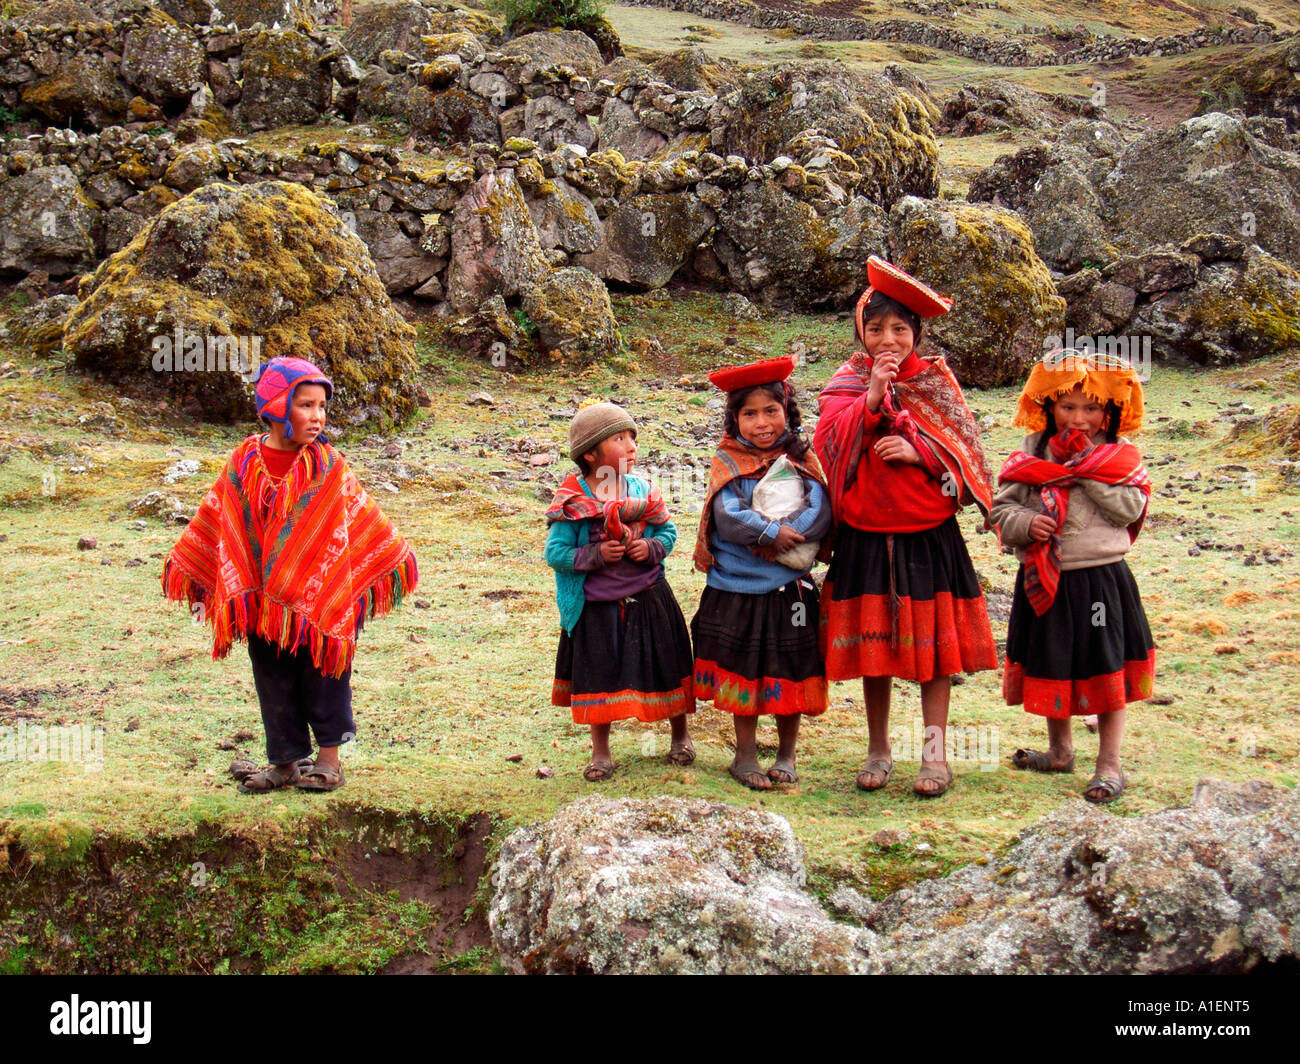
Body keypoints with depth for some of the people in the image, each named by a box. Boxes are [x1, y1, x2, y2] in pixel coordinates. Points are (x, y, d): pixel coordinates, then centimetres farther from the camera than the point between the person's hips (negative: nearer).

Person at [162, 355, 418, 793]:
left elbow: (361, 516, 5)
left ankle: (329, 757, 20)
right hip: (263, 599, 2)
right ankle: (286, 761, 21)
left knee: (323, 674, 6)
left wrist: (395, 558, 9)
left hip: (319, 596, -2)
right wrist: (185, 566, 16)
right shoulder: (244, 463, -1)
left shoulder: (329, 466, -5)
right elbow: (214, 520, 11)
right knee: (274, 681, 9)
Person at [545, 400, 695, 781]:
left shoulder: (644, 492, -1)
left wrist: (652, 547, -11)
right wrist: (595, 555, -20)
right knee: (599, 676, 6)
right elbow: (556, 552, -10)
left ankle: (680, 736, 34)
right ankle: (600, 752, 22)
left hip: (648, 599, 2)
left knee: (664, 668, 12)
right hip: (596, 607, -2)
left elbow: (668, 531, 9)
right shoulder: (572, 502, -10)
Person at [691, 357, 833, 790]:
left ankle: (786, 757, 23)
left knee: (790, 674, 8)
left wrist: (772, 537, -21)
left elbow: (820, 514, -10)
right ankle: (745, 756, 20)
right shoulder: (728, 462, -1)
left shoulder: (802, 460, 2)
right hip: (737, 590, -1)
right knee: (744, 674, 6)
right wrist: (774, 532, -19)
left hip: (790, 590, 1)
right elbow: (728, 518, -14)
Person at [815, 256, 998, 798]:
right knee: (871, 646, 7)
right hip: (866, 537, 1)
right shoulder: (846, 385, 4)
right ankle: (878, 749, 20)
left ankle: (935, 752, 11)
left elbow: (965, 449, 1)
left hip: (929, 538, 0)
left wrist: (919, 450, -16)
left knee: (933, 645, 2)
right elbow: (829, 444, -10)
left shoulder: (937, 382, 3)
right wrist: (871, 398, -19)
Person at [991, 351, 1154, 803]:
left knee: (1105, 671, 1)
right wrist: (1025, 524, -17)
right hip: (1045, 579, 3)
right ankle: (1059, 752, 34)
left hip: (1100, 578, -3)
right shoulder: (1032, 454, 4)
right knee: (1049, 666, 15)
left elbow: (1130, 510, -13)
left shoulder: (1118, 457, -1)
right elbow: (1002, 508, 3)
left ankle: (1109, 764, 12)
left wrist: (1088, 469, -16)